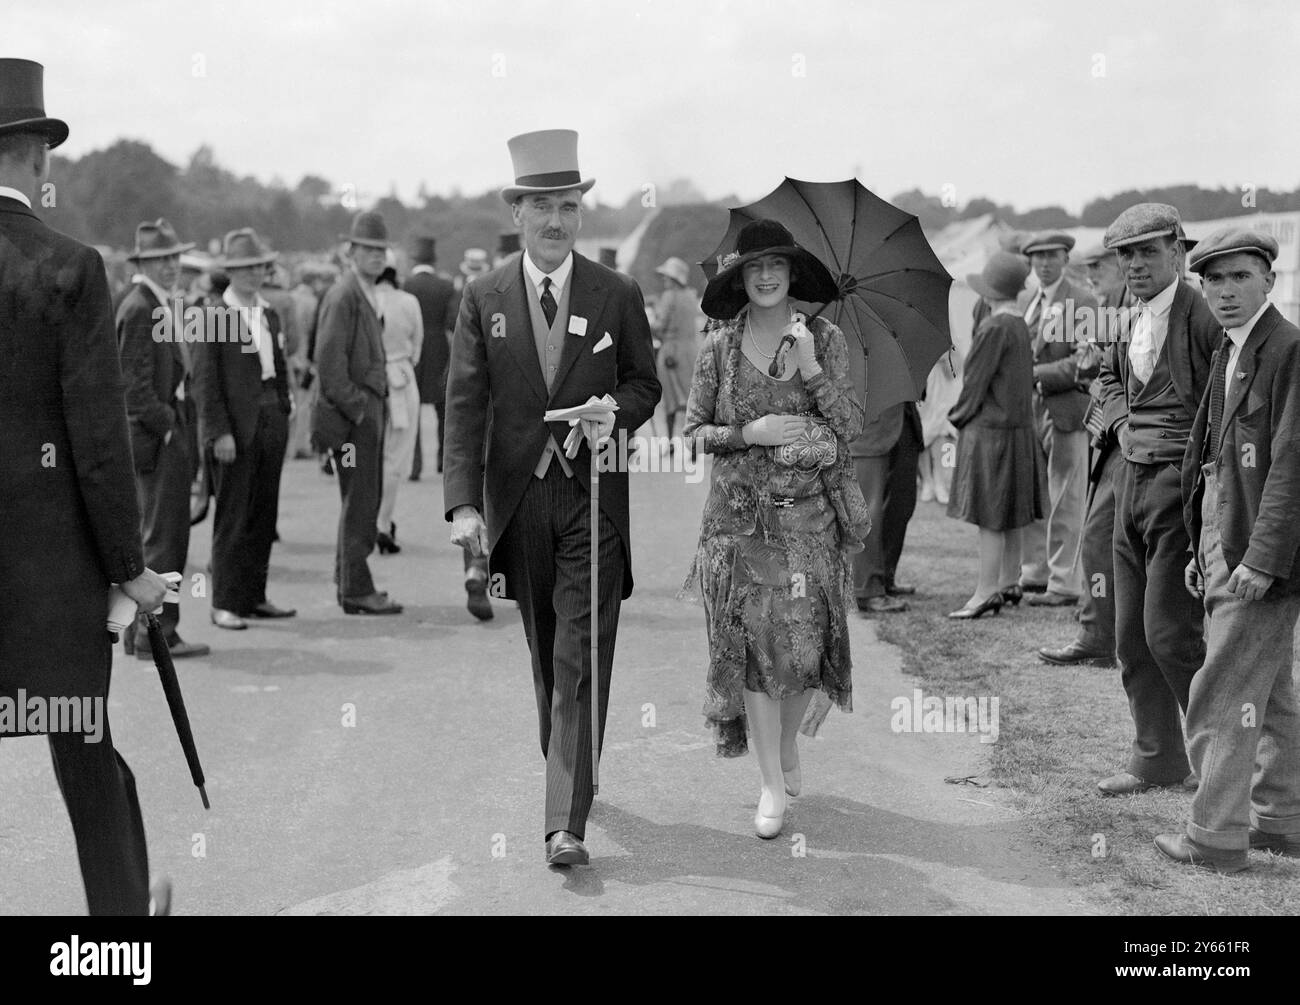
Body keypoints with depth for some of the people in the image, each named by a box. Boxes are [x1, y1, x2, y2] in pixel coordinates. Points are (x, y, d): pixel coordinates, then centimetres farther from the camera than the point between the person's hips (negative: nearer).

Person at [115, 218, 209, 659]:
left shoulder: (163, 305, 18)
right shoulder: (139, 309, -14)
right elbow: (135, 384, -19)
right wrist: (165, 426, -17)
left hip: (170, 429, 10)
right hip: (154, 436, -10)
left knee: (156, 535, 15)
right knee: (163, 536, -8)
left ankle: (139, 629, 22)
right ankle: (156, 633, -4)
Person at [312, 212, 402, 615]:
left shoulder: (367, 295, 17)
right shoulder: (343, 296, -13)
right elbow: (329, 362, -19)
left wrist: (376, 407, 16)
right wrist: (356, 409, -17)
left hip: (369, 409, 10)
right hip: (353, 413, -10)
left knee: (364, 499, 14)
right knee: (359, 501, -6)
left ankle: (348, 578, 22)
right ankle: (356, 589, -1)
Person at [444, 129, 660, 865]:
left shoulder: (618, 296, 1)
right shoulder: (484, 299, 2)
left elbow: (645, 384, 11)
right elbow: (465, 405, -2)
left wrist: (615, 412, -13)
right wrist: (464, 502, -12)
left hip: (593, 499, -2)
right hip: (518, 499, 2)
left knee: (581, 662, -8)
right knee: (546, 657, 14)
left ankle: (568, 822, -11)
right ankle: (566, 774, 33)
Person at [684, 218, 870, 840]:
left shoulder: (824, 339, 2)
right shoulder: (720, 345, 2)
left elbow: (852, 427, -4)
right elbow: (693, 430, 5)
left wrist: (811, 369, -16)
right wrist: (749, 434, -11)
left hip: (809, 513, 0)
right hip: (739, 514, 0)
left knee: (804, 641, 3)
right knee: (752, 641, -3)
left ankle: (789, 744, 31)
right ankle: (772, 786, 5)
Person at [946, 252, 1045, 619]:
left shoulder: (994, 327, -18)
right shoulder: (1020, 323, 7)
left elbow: (975, 381, -16)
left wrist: (959, 416, 1)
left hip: (990, 428, -9)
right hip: (1018, 425, 9)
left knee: (990, 516, -5)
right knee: (1008, 517, 16)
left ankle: (986, 592, -3)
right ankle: (1007, 584, 24)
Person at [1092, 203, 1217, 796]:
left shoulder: (1203, 317, -13)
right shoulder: (1130, 322, 13)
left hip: (1180, 482, -8)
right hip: (1133, 478, 8)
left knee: (1169, 633, -9)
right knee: (1132, 635, 11)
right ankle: (1157, 759, 22)